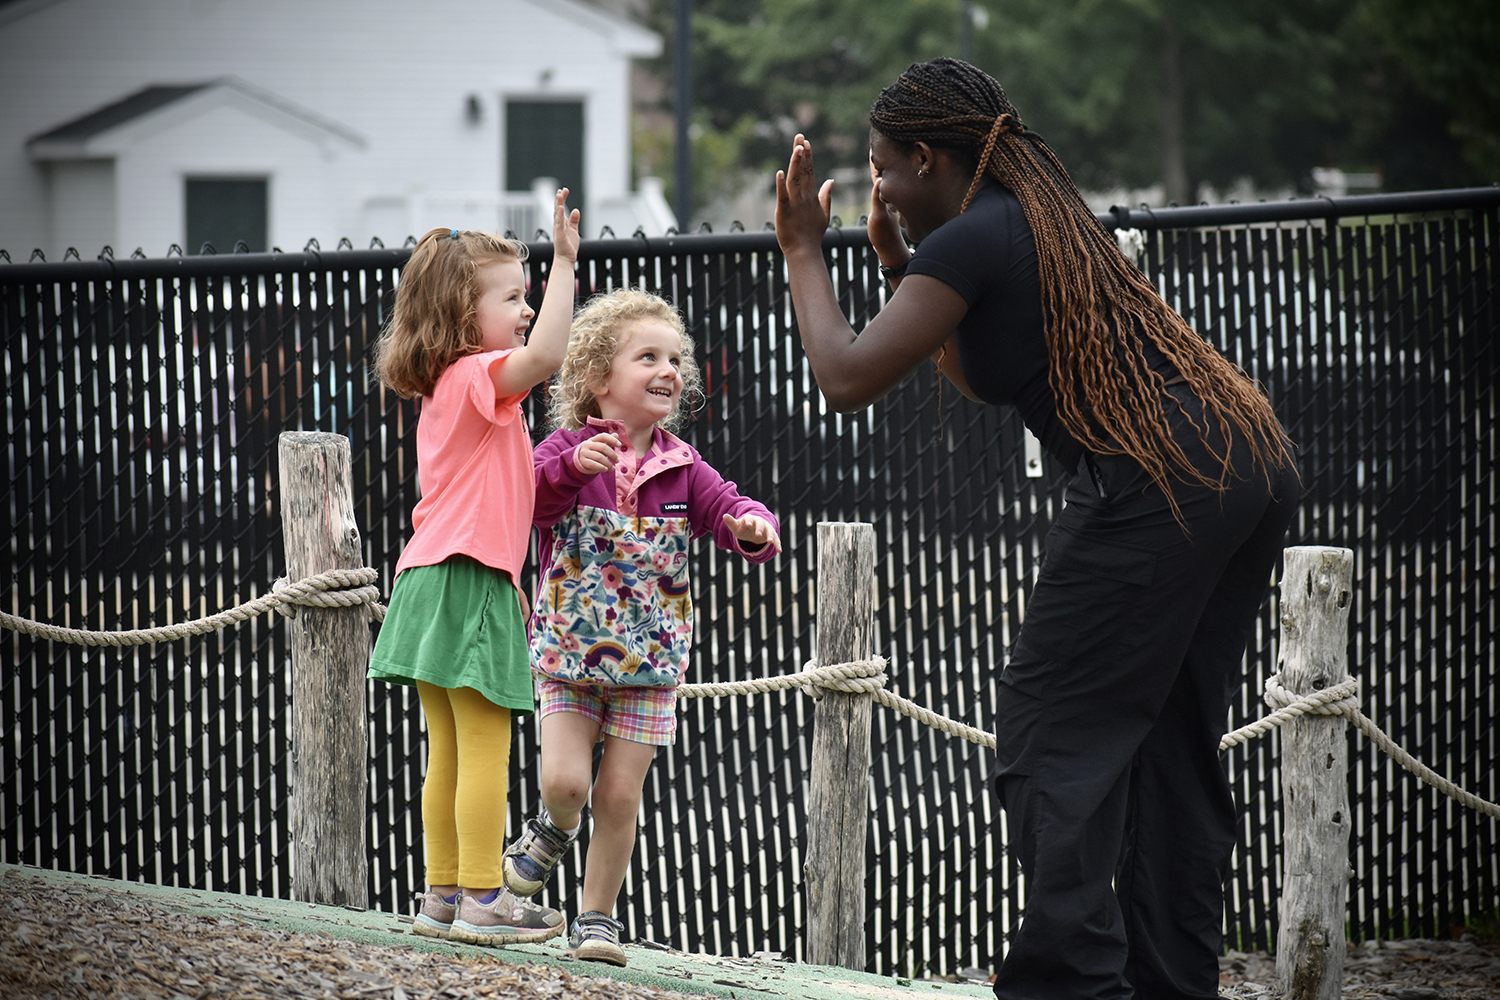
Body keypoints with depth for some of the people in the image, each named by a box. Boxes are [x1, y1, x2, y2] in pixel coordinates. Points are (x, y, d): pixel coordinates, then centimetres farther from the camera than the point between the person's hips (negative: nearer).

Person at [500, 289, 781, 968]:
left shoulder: (684, 471, 1)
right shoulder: (568, 451, -8)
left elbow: (731, 512, -1)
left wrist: (754, 529, -26)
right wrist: (571, 466, -42)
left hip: (649, 661, 2)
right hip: (570, 653, -2)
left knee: (620, 796, 2)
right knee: (564, 781, -12)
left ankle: (597, 918, 16)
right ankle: (554, 831, 24)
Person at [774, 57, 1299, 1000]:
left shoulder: (971, 240, -5)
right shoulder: (1041, 216, 24)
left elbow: (850, 379, -5)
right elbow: (978, 375, 37)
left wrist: (803, 251, 7)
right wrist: (899, 262, 32)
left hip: (1160, 484, -10)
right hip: (1254, 466, 10)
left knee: (1052, 730, -3)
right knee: (1174, 741, 15)